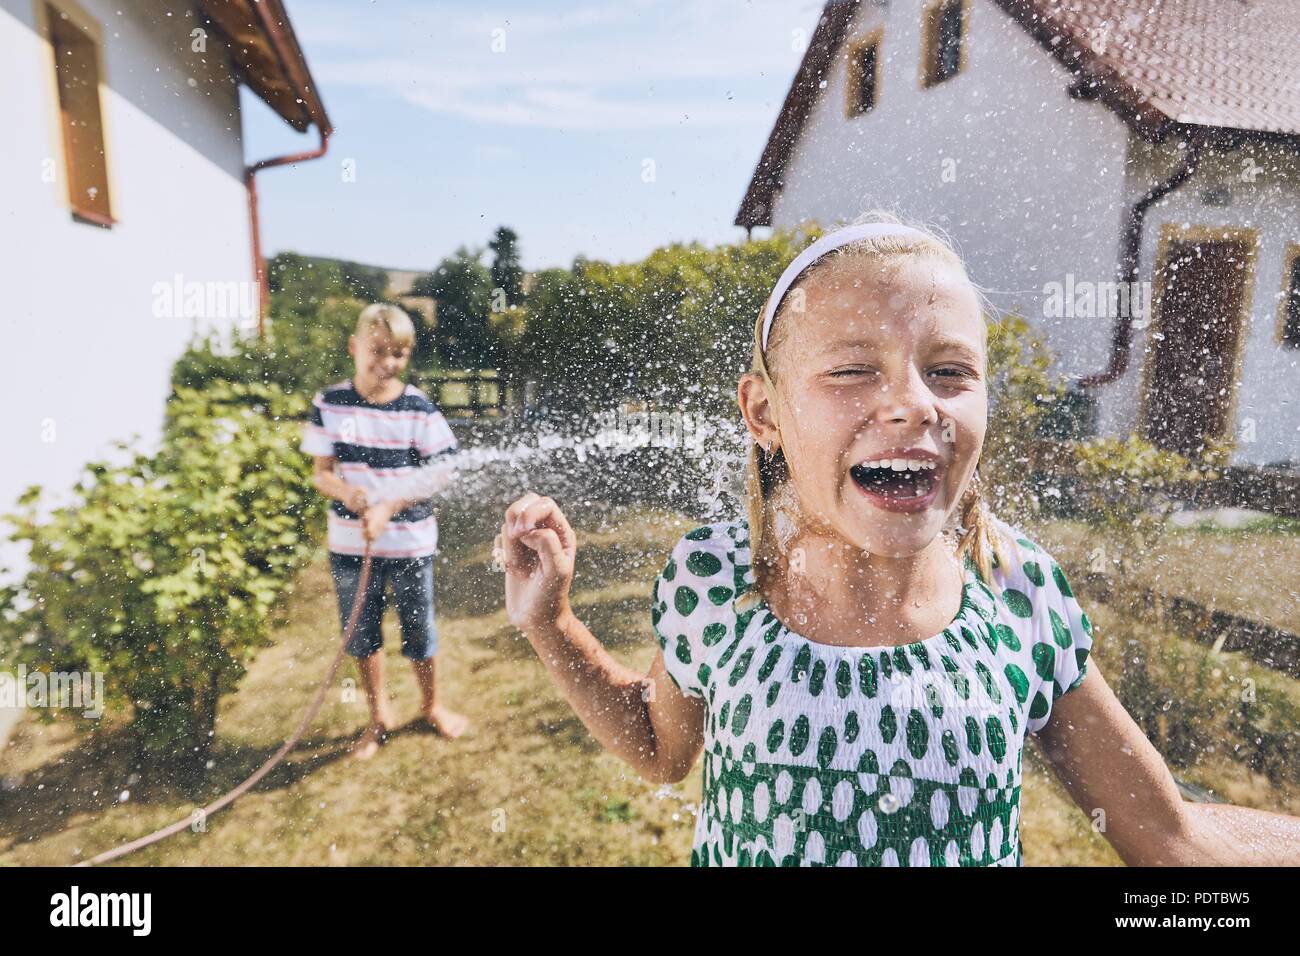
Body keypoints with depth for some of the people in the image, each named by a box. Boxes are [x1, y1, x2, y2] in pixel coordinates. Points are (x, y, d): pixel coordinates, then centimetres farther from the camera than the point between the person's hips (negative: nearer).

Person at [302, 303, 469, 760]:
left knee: (419, 631, 13)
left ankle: (431, 704, 39)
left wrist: (389, 506, -21)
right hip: (349, 542, 2)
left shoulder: (419, 409, -11)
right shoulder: (330, 404, -5)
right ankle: (379, 715, 38)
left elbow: (439, 477, -9)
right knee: (362, 635, 15)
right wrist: (344, 491, -23)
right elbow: (322, 472, -1)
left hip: (411, 542, -2)